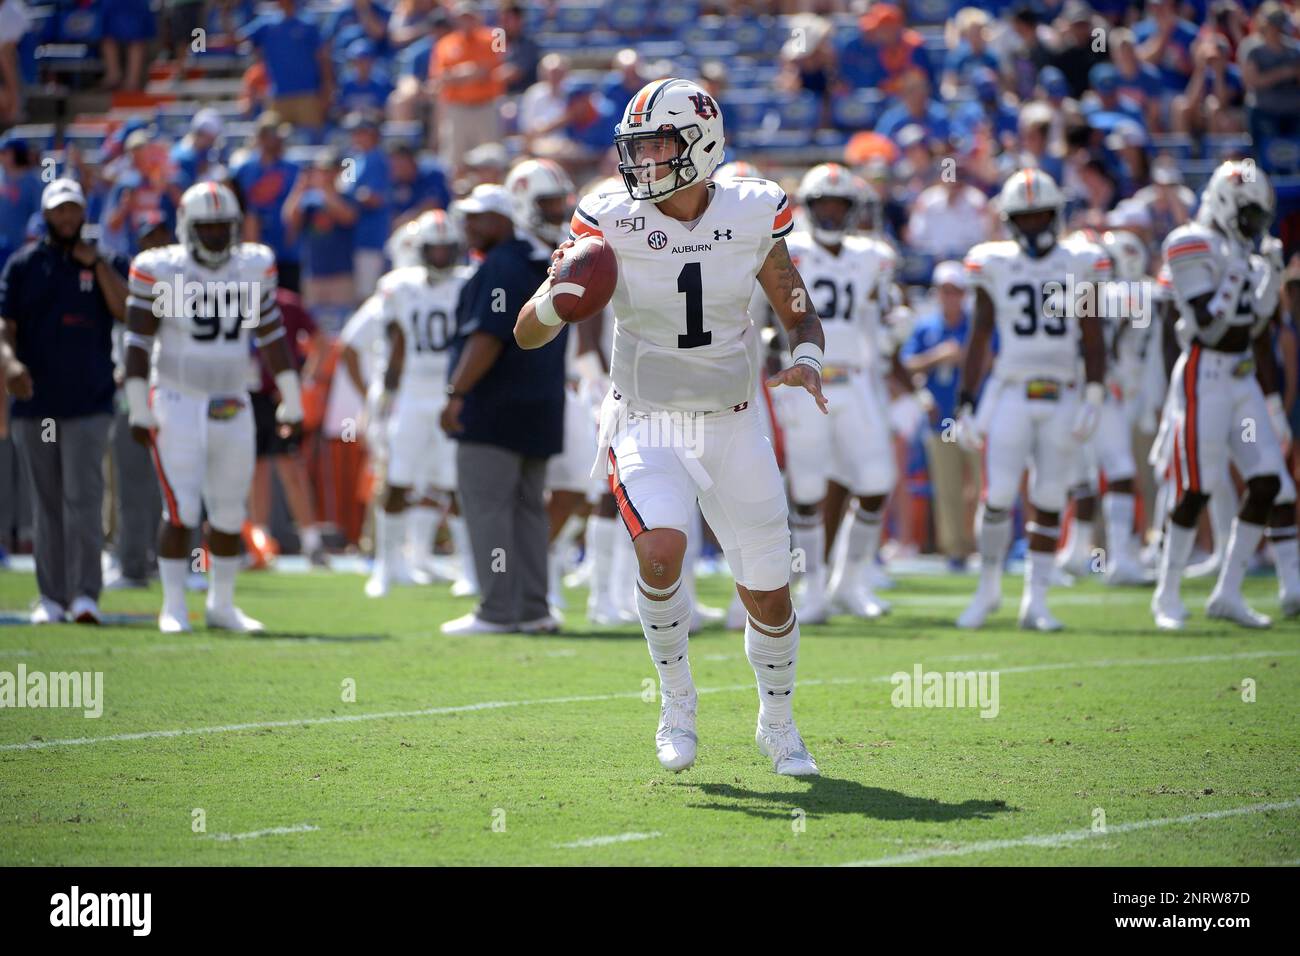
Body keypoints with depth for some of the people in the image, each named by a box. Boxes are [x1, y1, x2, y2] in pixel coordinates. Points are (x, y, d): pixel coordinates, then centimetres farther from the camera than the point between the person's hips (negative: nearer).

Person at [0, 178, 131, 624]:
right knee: (48, 505, 7)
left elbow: (127, 311, -10)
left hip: (89, 403, -1)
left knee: (83, 499, -12)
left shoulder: (107, 264, 7)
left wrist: (96, 264, -10)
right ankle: (52, 596, 12)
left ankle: (85, 594, -13)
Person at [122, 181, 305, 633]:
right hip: (177, 405, -4)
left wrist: (292, 401, 13)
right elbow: (138, 342, -6)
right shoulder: (159, 271, -9)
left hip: (233, 408, 4)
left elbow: (271, 337, 12)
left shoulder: (253, 268, 3)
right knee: (181, 510, -10)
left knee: (230, 512, 9)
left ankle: (221, 605, 22)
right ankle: (173, 608, -2)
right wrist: (139, 410, -10)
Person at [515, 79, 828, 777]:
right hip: (645, 426, -2)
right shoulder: (611, 222, -10)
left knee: (769, 592, 4)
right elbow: (529, 334, -10)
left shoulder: (752, 216, -6)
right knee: (661, 550, -28)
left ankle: (778, 725, 32)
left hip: (731, 429, 2)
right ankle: (677, 702, -4)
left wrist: (807, 361, -15)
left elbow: (799, 314, 8)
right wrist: (557, 299, -33)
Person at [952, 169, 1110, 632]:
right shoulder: (995, 266, 4)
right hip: (1010, 394, -1)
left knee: (1048, 502, 2)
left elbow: (1092, 340, 5)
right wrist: (964, 404, 3)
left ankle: (1035, 601, 8)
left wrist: (1094, 398, -5)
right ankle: (989, 586, 10)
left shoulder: (1079, 264, 5)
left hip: (1061, 397, 1)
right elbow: (979, 337, 7)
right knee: (998, 497, -9)